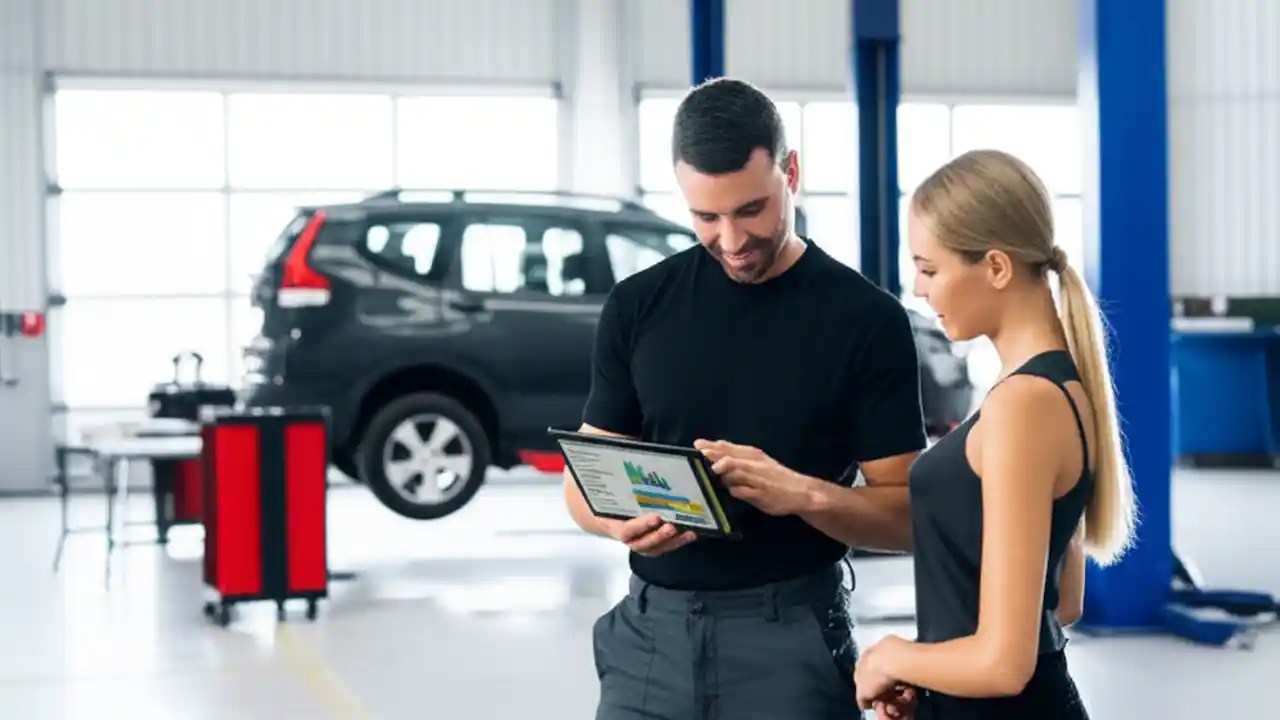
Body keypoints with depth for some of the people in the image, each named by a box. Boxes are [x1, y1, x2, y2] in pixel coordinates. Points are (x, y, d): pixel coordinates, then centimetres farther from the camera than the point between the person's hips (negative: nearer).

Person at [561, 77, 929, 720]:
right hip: (651, 628, 3)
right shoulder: (637, 306, 3)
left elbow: (906, 514, -5)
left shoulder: (865, 319, -6)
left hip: (792, 636, -2)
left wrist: (803, 494, -24)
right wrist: (622, 522, -16)